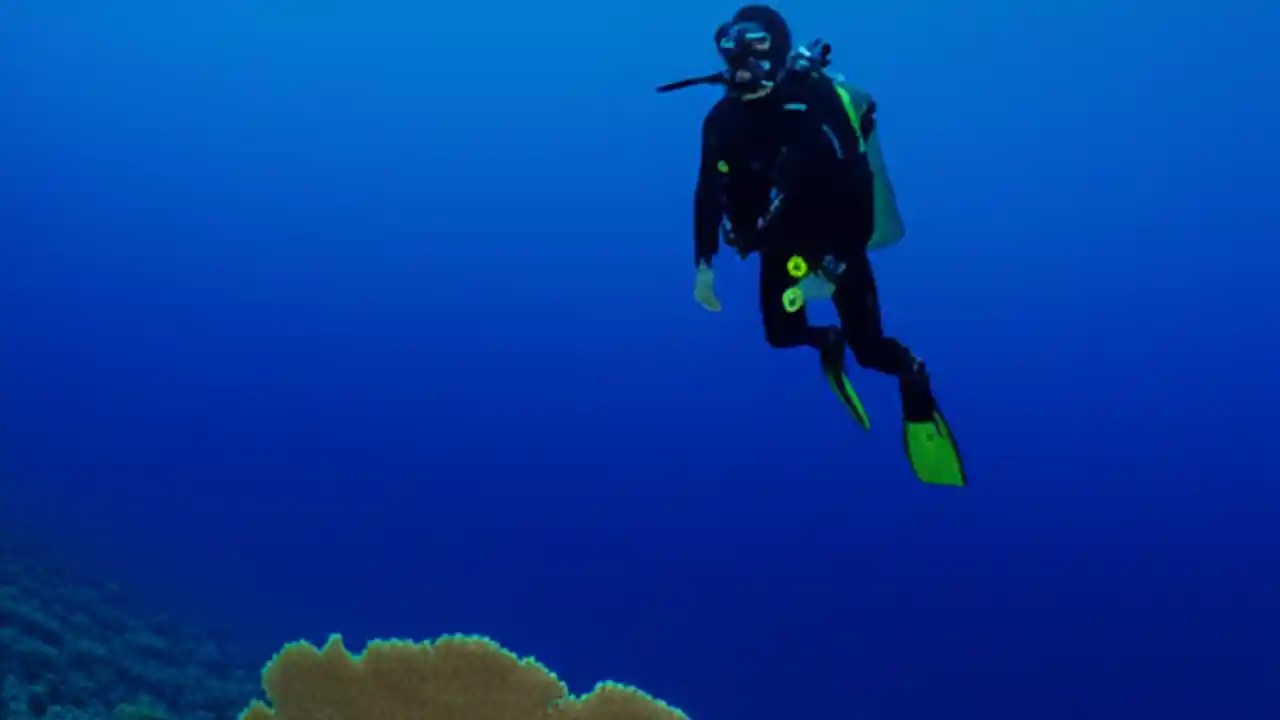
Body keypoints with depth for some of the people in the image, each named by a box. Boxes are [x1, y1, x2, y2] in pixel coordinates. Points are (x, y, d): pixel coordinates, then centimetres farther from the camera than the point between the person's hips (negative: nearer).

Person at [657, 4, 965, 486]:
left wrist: (832, 266, -30)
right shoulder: (723, 118, -10)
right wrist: (704, 265, -2)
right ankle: (827, 343, 29)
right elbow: (708, 193, 0)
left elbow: (858, 190, -26)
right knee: (781, 334, -5)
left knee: (869, 347, -6)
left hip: (835, 235, -4)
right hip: (782, 238, 4)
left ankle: (913, 380, 26)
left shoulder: (817, 106, -25)